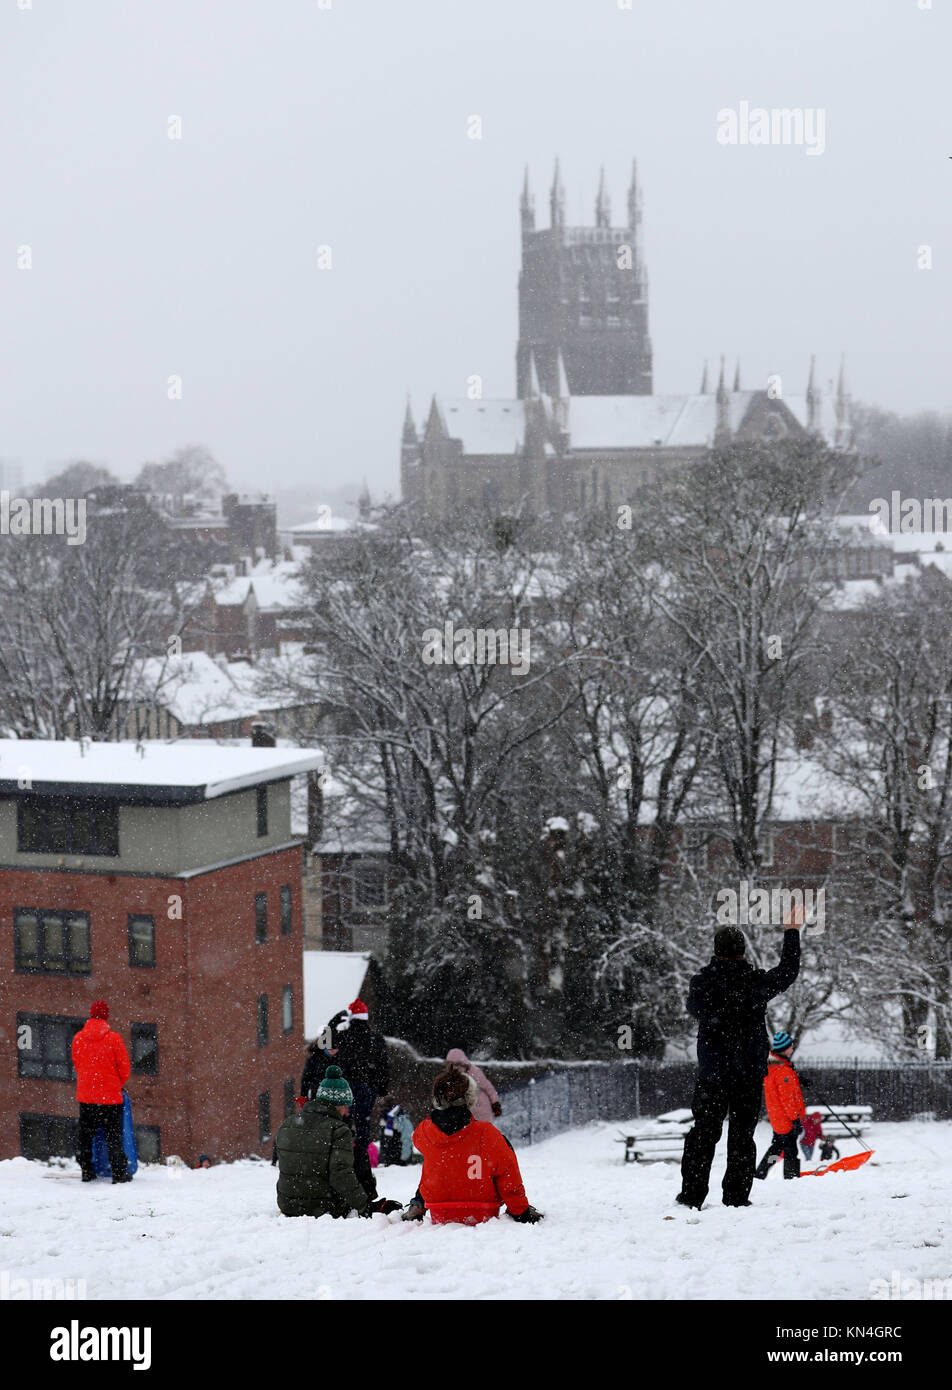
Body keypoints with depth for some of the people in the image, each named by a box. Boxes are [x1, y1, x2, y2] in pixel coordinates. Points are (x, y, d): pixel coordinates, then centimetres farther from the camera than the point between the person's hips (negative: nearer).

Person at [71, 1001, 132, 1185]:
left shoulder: (78, 1038, -1)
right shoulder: (113, 1038, -12)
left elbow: (77, 1065, 12)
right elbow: (125, 1068, -5)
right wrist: (118, 1085, 14)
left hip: (85, 1095, 3)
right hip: (110, 1095, -3)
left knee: (86, 1135, 14)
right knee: (113, 1136, 2)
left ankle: (86, 1171, 17)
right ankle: (119, 1173, 0)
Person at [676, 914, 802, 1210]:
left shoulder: (702, 983, -7)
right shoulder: (757, 982, -8)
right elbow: (788, 971, 9)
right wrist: (792, 932, 19)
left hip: (711, 1071, 0)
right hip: (750, 1072, 0)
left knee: (703, 1133, 8)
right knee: (742, 1134, 6)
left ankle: (692, 1194, 6)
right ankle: (736, 1197, 4)